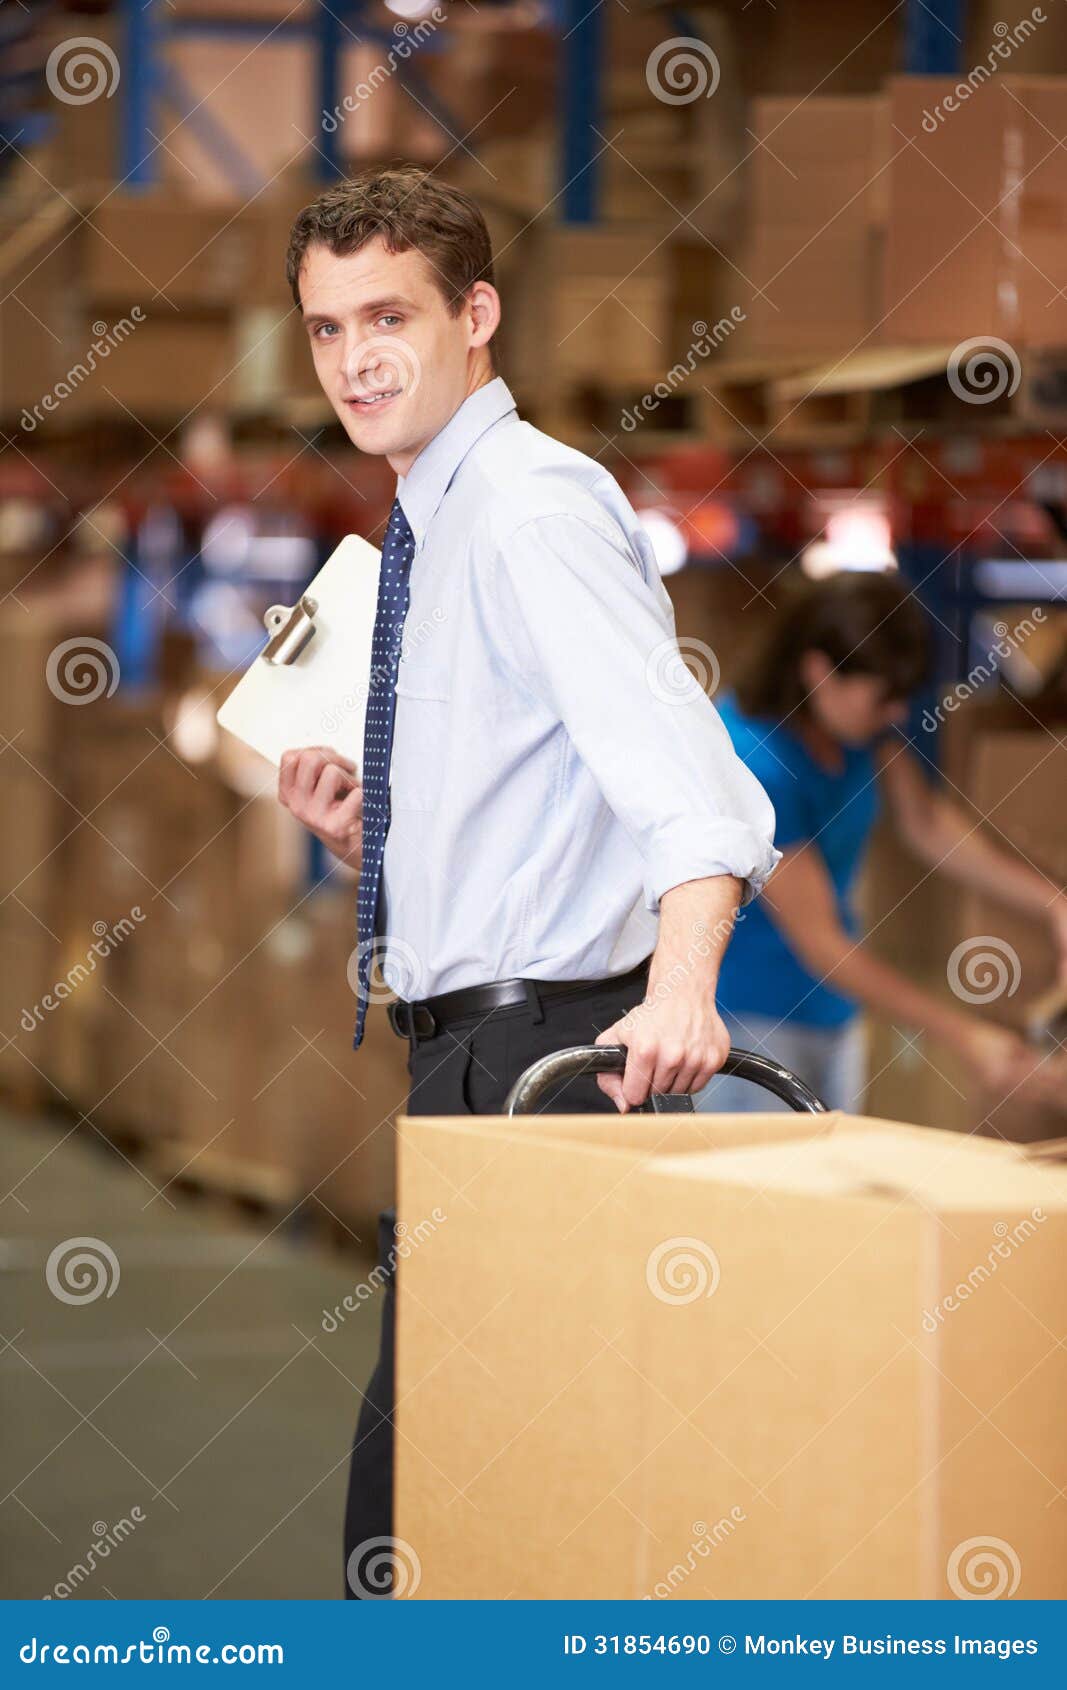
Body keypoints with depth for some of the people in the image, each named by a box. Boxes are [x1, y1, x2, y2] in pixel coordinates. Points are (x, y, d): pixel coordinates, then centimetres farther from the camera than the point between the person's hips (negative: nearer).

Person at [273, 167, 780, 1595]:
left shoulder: (534, 503, -13)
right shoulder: (431, 527, 16)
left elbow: (670, 756, -29)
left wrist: (681, 984, -44)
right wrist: (368, 837, 4)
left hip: (538, 1046, -10)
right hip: (468, 1046, 10)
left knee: (414, 1471, -9)